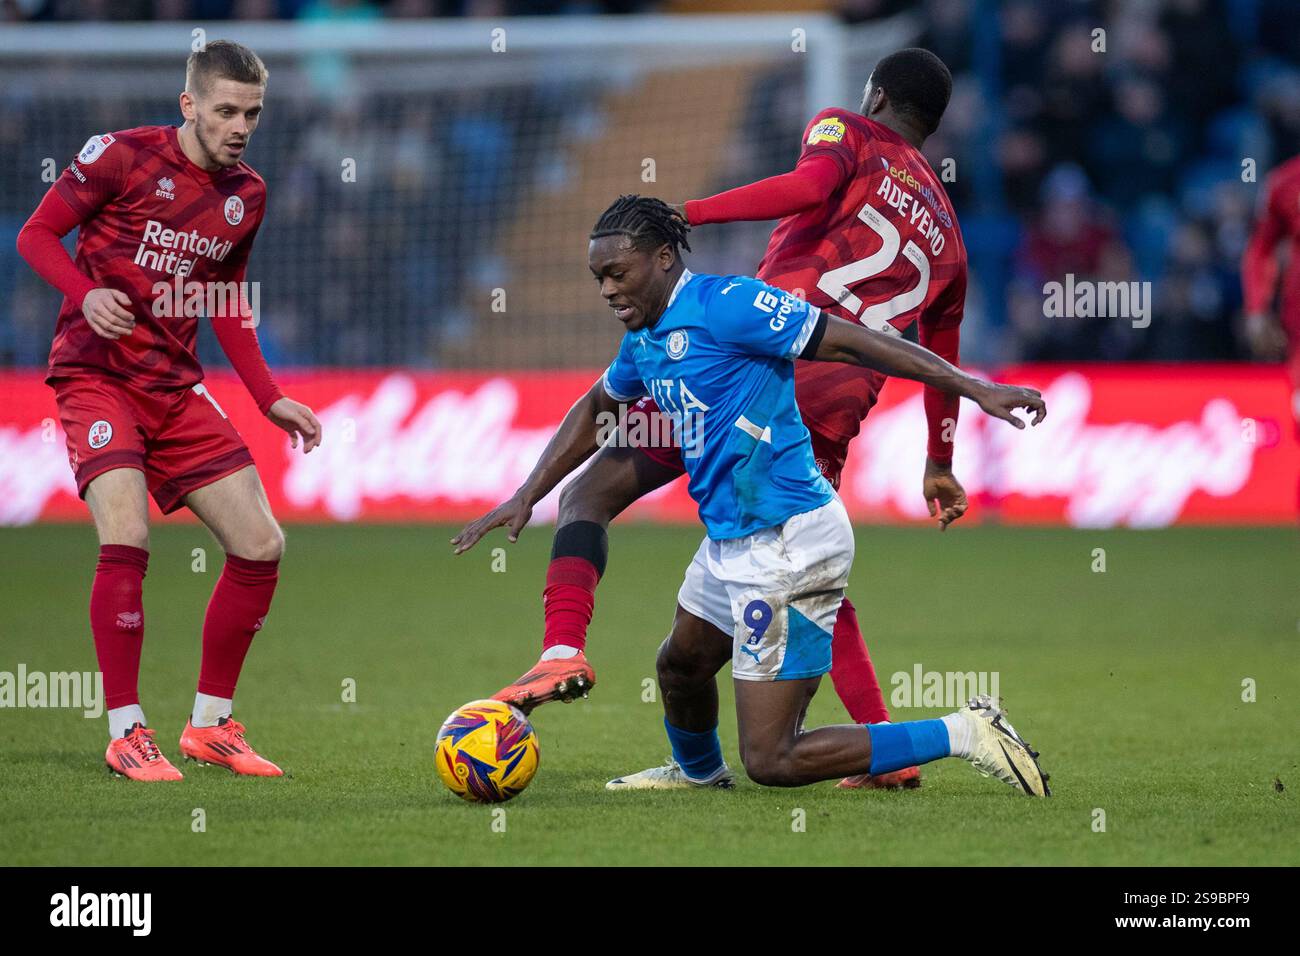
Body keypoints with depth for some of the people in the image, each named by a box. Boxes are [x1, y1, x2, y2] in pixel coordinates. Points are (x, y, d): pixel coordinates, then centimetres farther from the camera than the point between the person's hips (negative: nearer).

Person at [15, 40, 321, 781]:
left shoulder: (247, 194, 8)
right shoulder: (123, 157, -9)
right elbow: (36, 234, -3)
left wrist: (270, 399, 12)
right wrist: (86, 294, -22)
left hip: (176, 388, 6)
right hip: (98, 376, -6)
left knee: (261, 546, 1)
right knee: (128, 538, -25)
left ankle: (212, 724, 15)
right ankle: (126, 733, -12)